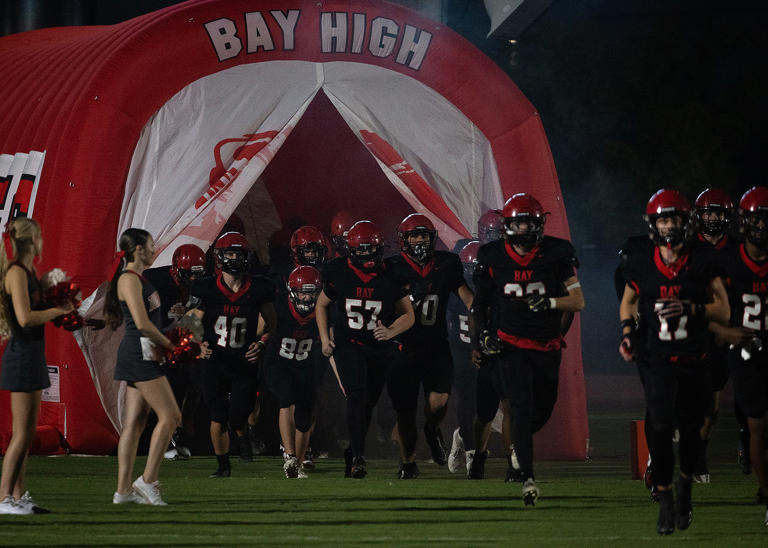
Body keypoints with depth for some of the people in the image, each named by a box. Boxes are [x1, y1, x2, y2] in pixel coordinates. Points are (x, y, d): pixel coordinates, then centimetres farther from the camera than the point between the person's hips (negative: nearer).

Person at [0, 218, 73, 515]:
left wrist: (57, 307, 8)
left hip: (32, 355, 10)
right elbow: (25, 317, -23)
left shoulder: (27, 271, 15)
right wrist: (58, 310, -11)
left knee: (27, 432, 10)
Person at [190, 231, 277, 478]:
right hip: (215, 363, 0)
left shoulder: (257, 290, -3)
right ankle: (223, 465, 21)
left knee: (238, 417, -5)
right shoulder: (207, 290, -5)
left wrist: (262, 342, -4)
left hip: (244, 364, 0)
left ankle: (241, 436, 32)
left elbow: (271, 323, 12)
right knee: (218, 420, 1)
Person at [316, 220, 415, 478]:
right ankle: (358, 457, -22)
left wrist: (390, 332, -18)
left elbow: (408, 315, 1)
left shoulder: (391, 276, -6)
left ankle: (352, 453, 29)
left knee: (367, 403, 9)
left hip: (381, 349, 1)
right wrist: (324, 338, 2)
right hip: (348, 344, -1)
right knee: (356, 395, -20)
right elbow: (321, 305, 13)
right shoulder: (339, 273, -4)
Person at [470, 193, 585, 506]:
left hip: (546, 347, 2)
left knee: (541, 412, 10)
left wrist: (548, 302, -21)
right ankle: (527, 477, -21)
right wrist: (480, 337, 0)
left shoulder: (556, 255, -3)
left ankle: (517, 444, 44)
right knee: (522, 406, -19)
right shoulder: (493, 258, 0)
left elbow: (578, 302, -4)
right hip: (509, 345, -2)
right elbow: (479, 304, 12)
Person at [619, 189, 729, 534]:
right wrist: (627, 333, 2)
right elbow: (628, 301, 19)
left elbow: (723, 311, -2)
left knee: (691, 428, 10)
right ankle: (664, 497, -4)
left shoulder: (702, 261, -4)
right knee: (659, 424, -17)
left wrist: (690, 308, -18)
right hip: (657, 359, -1)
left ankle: (685, 485, 36)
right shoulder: (640, 263, 0)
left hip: (694, 360, 1)